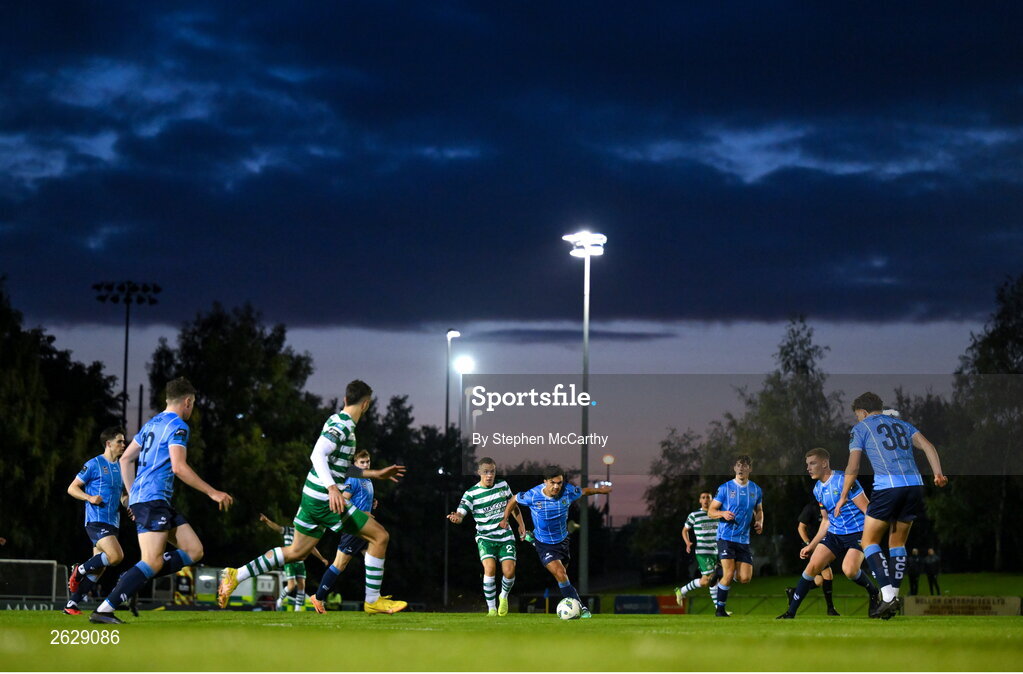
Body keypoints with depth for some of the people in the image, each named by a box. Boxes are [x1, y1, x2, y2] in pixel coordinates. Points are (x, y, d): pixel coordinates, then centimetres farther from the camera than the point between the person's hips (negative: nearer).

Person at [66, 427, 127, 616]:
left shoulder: (121, 466, 17)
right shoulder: (94, 464, -4)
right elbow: (72, 488, -1)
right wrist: (90, 497, -18)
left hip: (113, 522, 8)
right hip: (96, 520, -8)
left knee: (98, 569, 3)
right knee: (116, 556, -25)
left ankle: (71, 605, 9)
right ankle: (80, 570, -3)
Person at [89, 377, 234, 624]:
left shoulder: (152, 424, 21)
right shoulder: (178, 426, -7)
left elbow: (125, 459, 24)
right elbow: (178, 467, -17)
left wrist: (132, 494, 25)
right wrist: (212, 493, -12)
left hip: (140, 499, 10)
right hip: (153, 499, -10)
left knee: (194, 551, 4)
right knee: (153, 562, -18)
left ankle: (130, 581, -2)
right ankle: (103, 610, -23)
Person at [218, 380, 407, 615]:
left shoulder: (339, 423, 17)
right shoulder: (342, 425, -14)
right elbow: (318, 455, -26)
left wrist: (375, 474, 28)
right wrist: (332, 487, -37)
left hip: (313, 497, 10)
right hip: (325, 500, -10)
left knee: (297, 552, 17)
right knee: (380, 536, -5)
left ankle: (236, 575, 15)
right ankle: (373, 600, -1)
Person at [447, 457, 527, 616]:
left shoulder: (503, 485, 3)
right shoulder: (471, 493, -9)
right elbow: (460, 513, -19)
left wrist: (521, 525, 18)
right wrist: (456, 518, -42)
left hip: (505, 536, 3)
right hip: (485, 538, -3)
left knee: (509, 571, -14)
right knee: (490, 568, -25)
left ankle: (504, 596, 20)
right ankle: (492, 609, -9)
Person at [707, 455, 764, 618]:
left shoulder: (756, 490, 9)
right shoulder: (725, 488, -3)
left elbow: (759, 510, 24)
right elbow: (710, 511, -1)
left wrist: (759, 522, 2)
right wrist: (723, 513, -22)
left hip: (744, 539, 4)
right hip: (726, 536, -4)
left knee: (745, 578, -3)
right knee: (729, 574, -16)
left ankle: (723, 572, 29)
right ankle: (720, 609, 0)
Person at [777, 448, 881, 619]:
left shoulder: (844, 481, -15)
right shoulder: (818, 489, 10)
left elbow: (868, 509, -15)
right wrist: (811, 546, 18)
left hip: (857, 533, -7)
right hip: (834, 534, 7)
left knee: (849, 570, -27)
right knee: (812, 566, -6)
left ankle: (874, 595, 2)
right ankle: (791, 611, 0)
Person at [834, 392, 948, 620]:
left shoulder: (860, 428, 12)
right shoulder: (902, 424, 25)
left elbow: (853, 467, 5)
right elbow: (927, 446, 8)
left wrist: (843, 496, 14)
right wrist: (938, 474, -2)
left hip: (887, 486, -5)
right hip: (914, 484, 5)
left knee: (869, 541, 6)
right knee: (898, 543, 18)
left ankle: (888, 595, -9)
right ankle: (894, 597, 14)